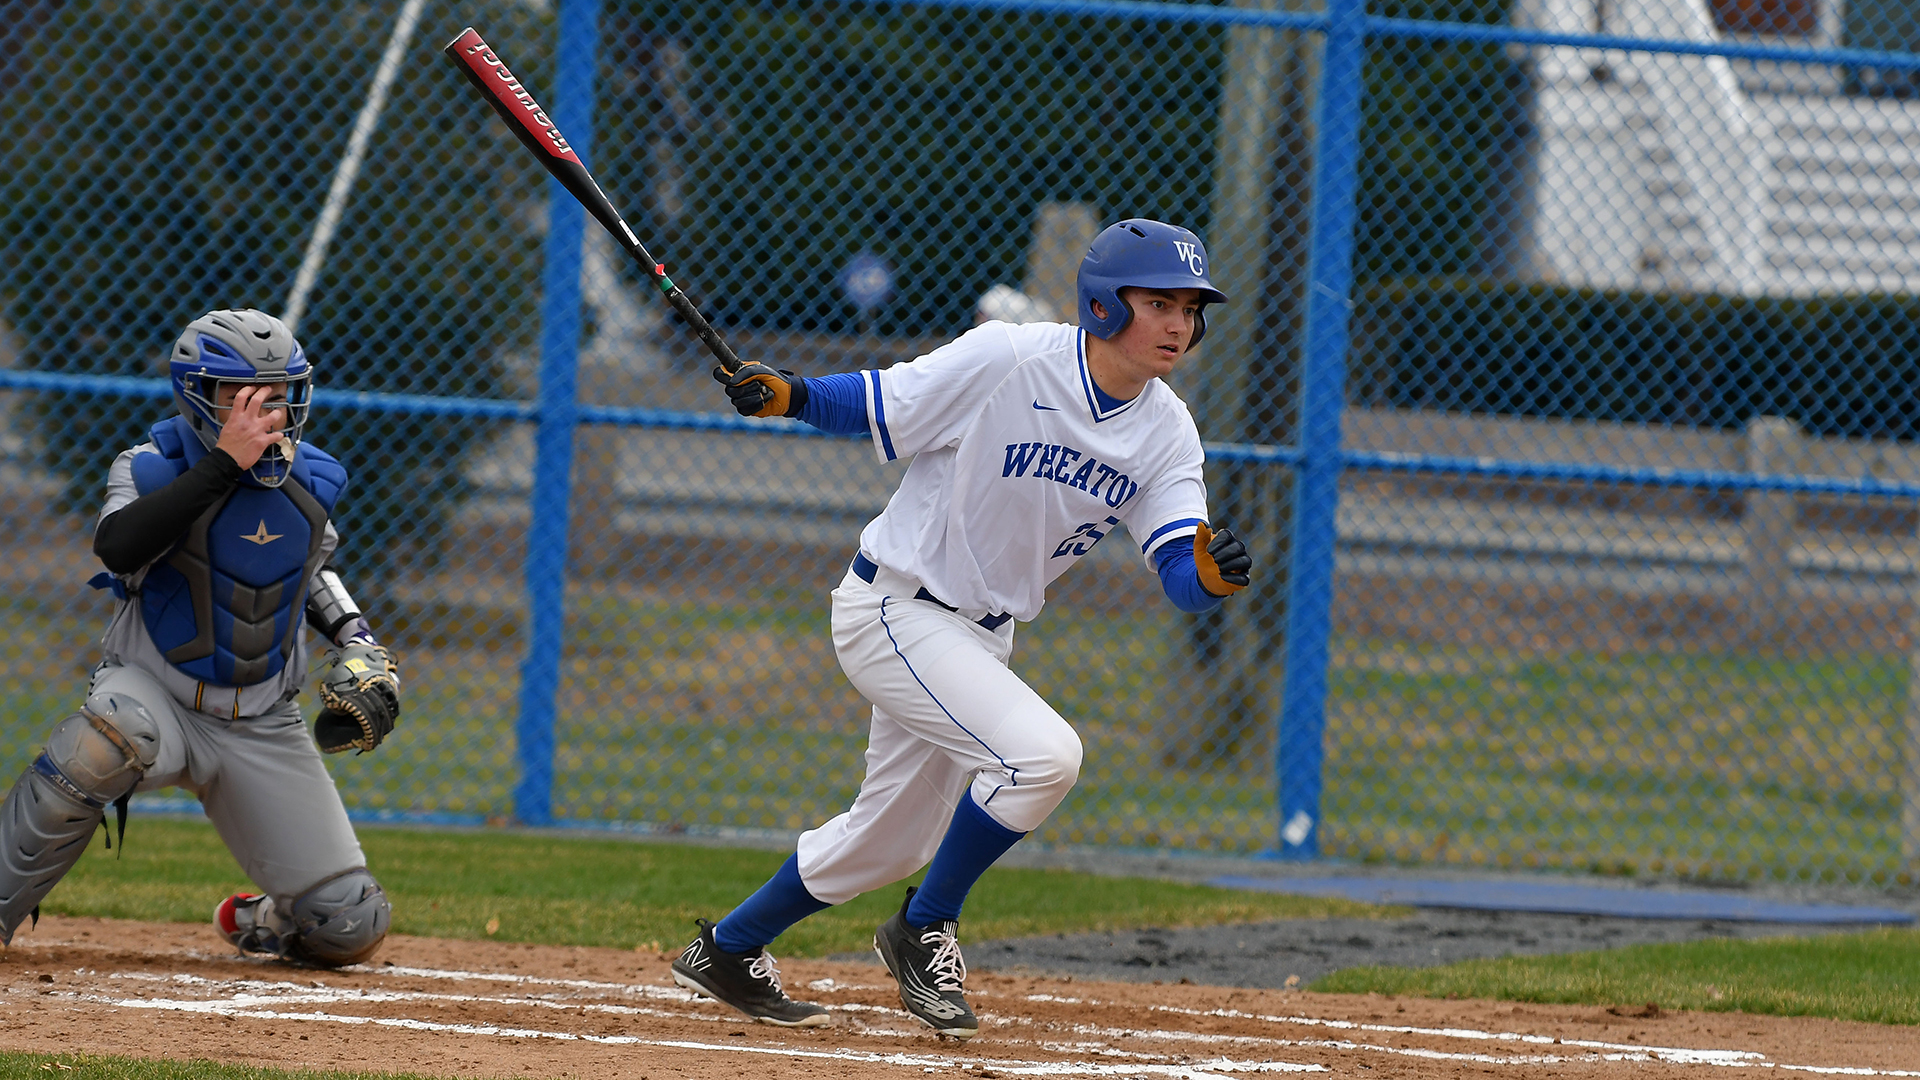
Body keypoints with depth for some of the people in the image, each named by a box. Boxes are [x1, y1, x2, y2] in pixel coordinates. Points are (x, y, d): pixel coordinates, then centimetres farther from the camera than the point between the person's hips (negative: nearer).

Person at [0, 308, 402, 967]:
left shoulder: (313, 481, 1)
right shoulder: (154, 468, -14)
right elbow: (118, 547, -37)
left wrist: (355, 638, 7)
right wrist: (225, 463, -39)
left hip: (264, 731, 4)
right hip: (156, 694, -4)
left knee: (349, 930, -5)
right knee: (114, 733, -43)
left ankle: (257, 921, 32)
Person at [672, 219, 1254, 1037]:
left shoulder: (1166, 432, -4)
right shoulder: (1007, 362, -21)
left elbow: (1178, 574, -12)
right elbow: (875, 404, -13)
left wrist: (1212, 574, -35)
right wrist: (786, 395, -32)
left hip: (978, 633, 8)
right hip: (890, 609, -8)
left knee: (889, 840, 18)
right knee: (1042, 754, -25)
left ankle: (727, 952, 38)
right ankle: (924, 930, -5)